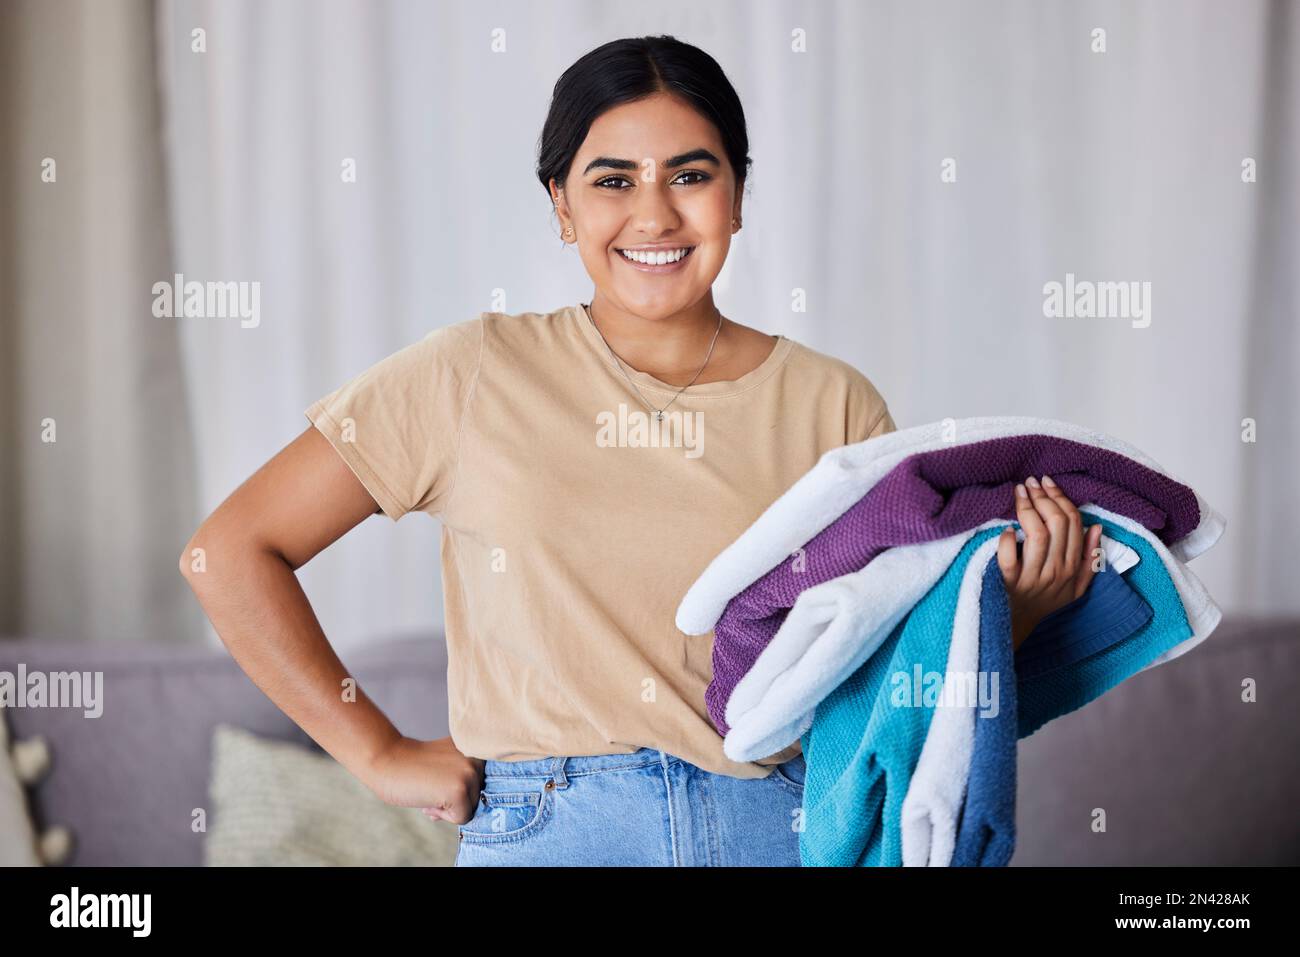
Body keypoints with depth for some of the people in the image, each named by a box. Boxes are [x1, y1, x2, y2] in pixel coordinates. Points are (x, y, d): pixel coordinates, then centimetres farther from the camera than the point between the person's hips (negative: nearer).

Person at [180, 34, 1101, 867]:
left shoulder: (833, 404, 4)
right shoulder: (475, 377, -1)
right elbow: (233, 551, 0)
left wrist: (1021, 604, -12)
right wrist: (382, 755, -1)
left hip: (789, 829, 2)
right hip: (545, 831, -1)